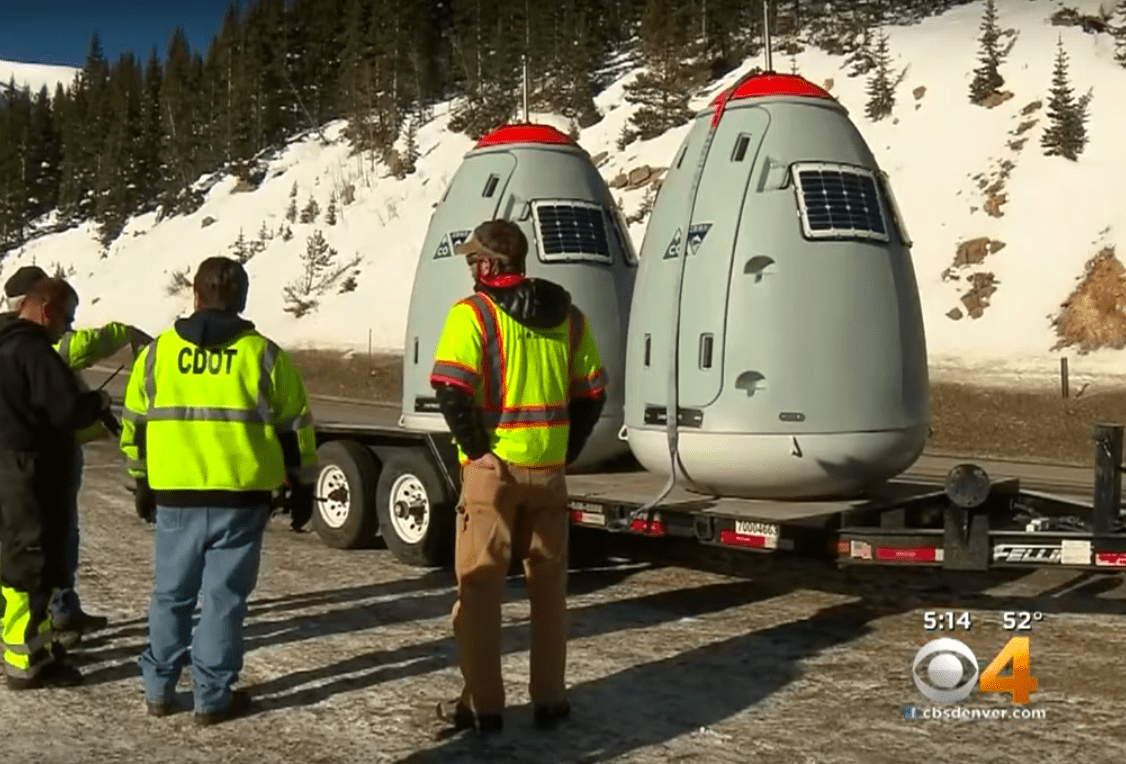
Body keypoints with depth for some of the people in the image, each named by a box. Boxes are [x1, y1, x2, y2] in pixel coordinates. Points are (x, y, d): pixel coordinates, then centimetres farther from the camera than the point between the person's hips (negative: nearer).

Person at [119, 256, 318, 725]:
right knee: (224, 596, 5)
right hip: (240, 497, -2)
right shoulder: (263, 354, -2)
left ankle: (159, 690, 24)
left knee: (171, 593, 16)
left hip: (175, 496, 2)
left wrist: (142, 484, 23)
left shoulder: (158, 352, 5)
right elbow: (294, 428, 1)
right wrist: (302, 487, 11)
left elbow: (135, 424, 12)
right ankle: (213, 698, 11)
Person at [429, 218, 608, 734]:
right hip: (548, 470, 5)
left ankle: (482, 704, 10)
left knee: (480, 586, 5)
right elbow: (592, 393, 9)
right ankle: (550, 700, 19)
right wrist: (567, 452, 11)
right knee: (548, 585, 14)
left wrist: (476, 449, -7)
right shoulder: (567, 315, 9)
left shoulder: (474, 313, -8)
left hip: (492, 468, -4)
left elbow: (451, 391, -18)